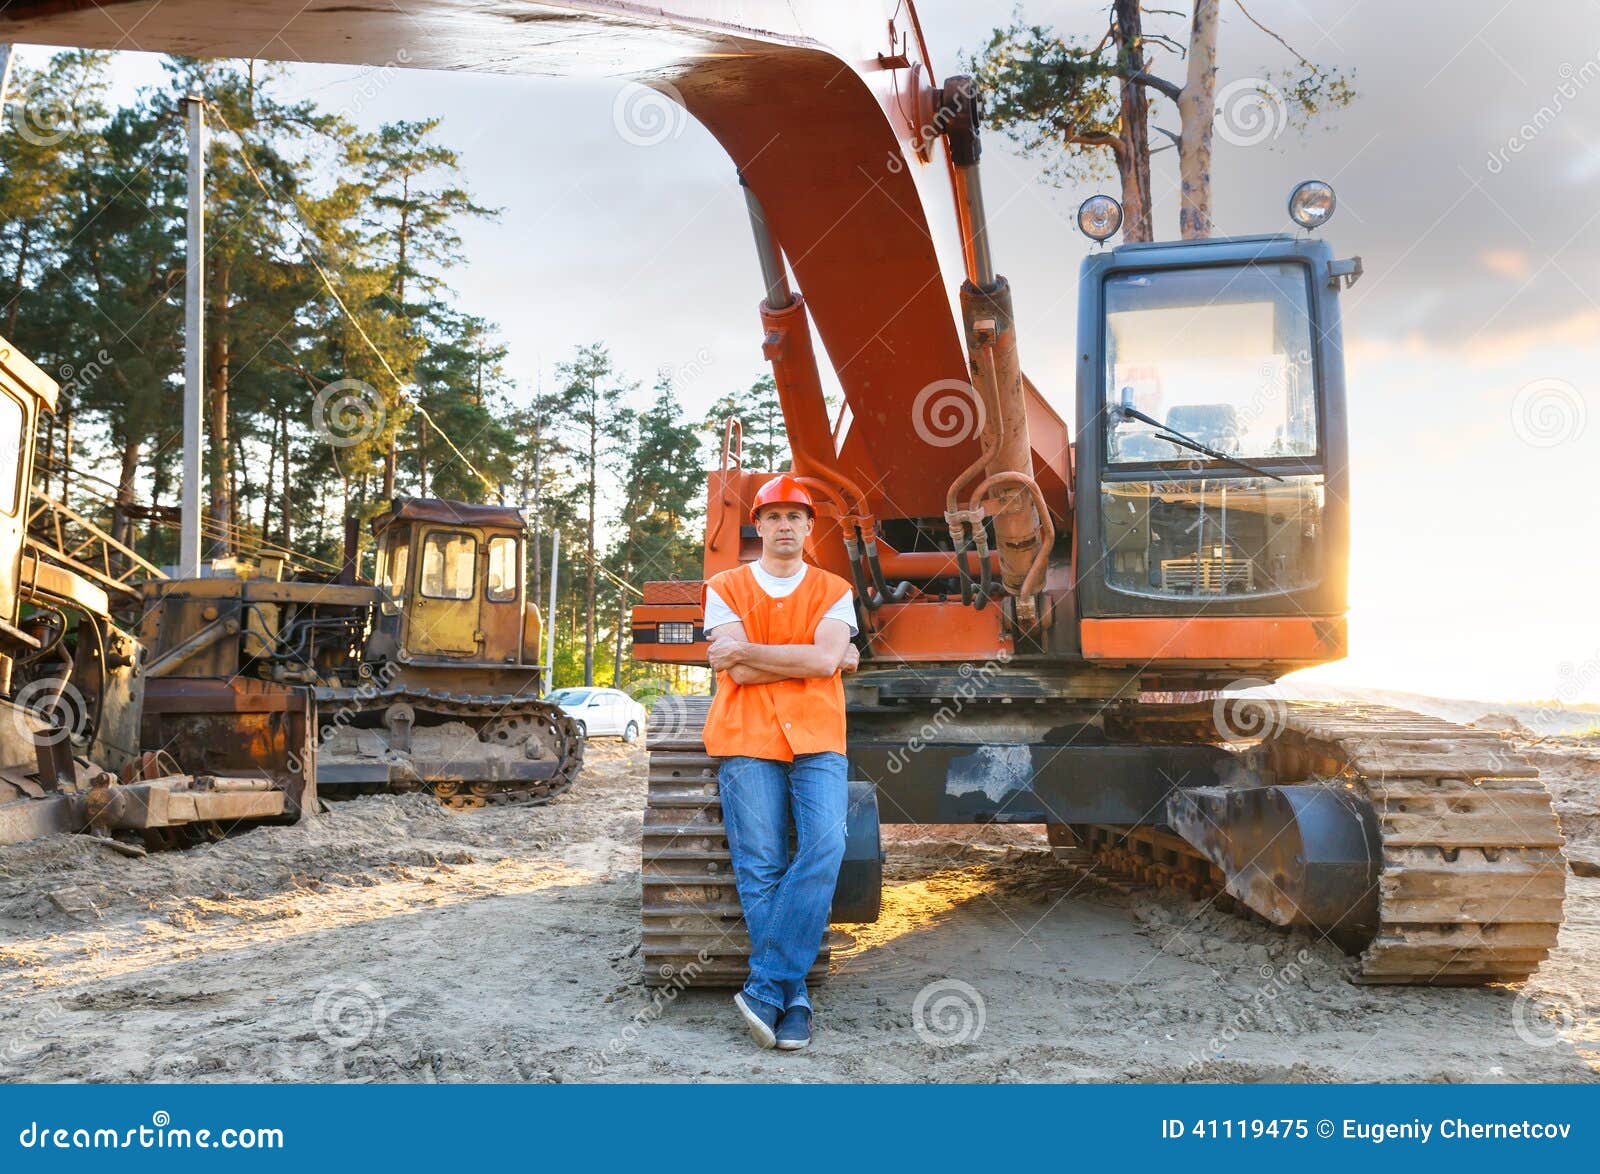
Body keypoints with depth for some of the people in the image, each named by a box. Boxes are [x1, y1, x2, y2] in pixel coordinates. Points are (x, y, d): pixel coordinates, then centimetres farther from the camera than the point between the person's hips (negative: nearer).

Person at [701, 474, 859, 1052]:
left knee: (824, 846, -19)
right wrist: (819, 658, 1)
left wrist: (745, 651, -5)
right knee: (761, 868, -8)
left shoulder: (834, 591, 14)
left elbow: (825, 660, -5)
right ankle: (792, 1001, -2)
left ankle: (766, 985, -15)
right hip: (746, 741, 0)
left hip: (817, 741, 1)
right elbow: (739, 673, -3)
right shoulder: (725, 588, 11)